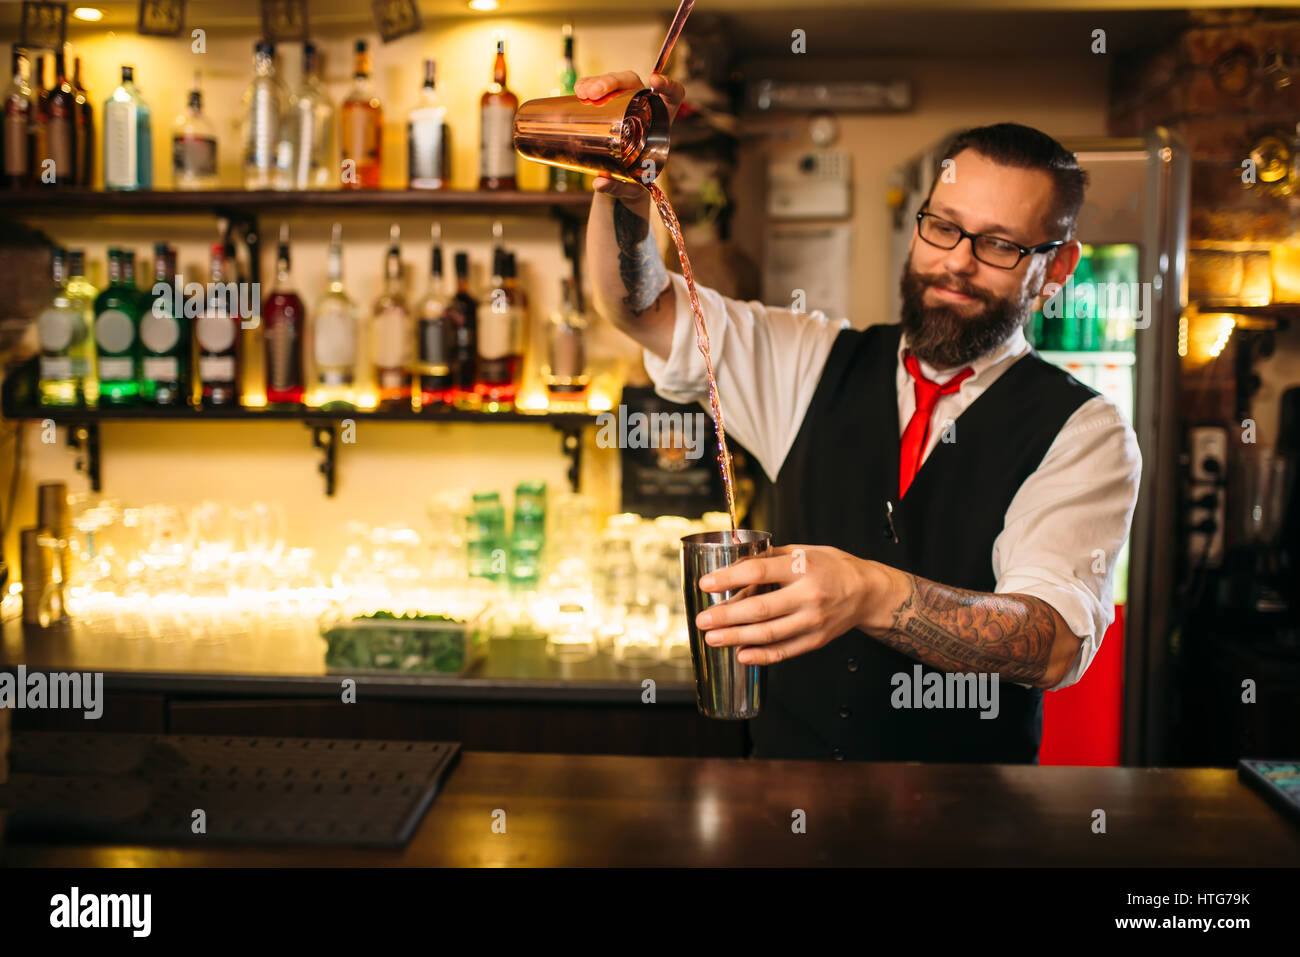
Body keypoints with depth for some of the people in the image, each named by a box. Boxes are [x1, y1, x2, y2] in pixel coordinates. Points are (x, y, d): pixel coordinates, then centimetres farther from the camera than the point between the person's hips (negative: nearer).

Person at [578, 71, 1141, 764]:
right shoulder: (822, 364, 5)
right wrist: (625, 179, -19)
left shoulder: (1084, 434, -7)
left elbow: (1058, 643, -21)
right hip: (785, 755, 5)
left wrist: (872, 595, -39)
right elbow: (639, 306, 2)